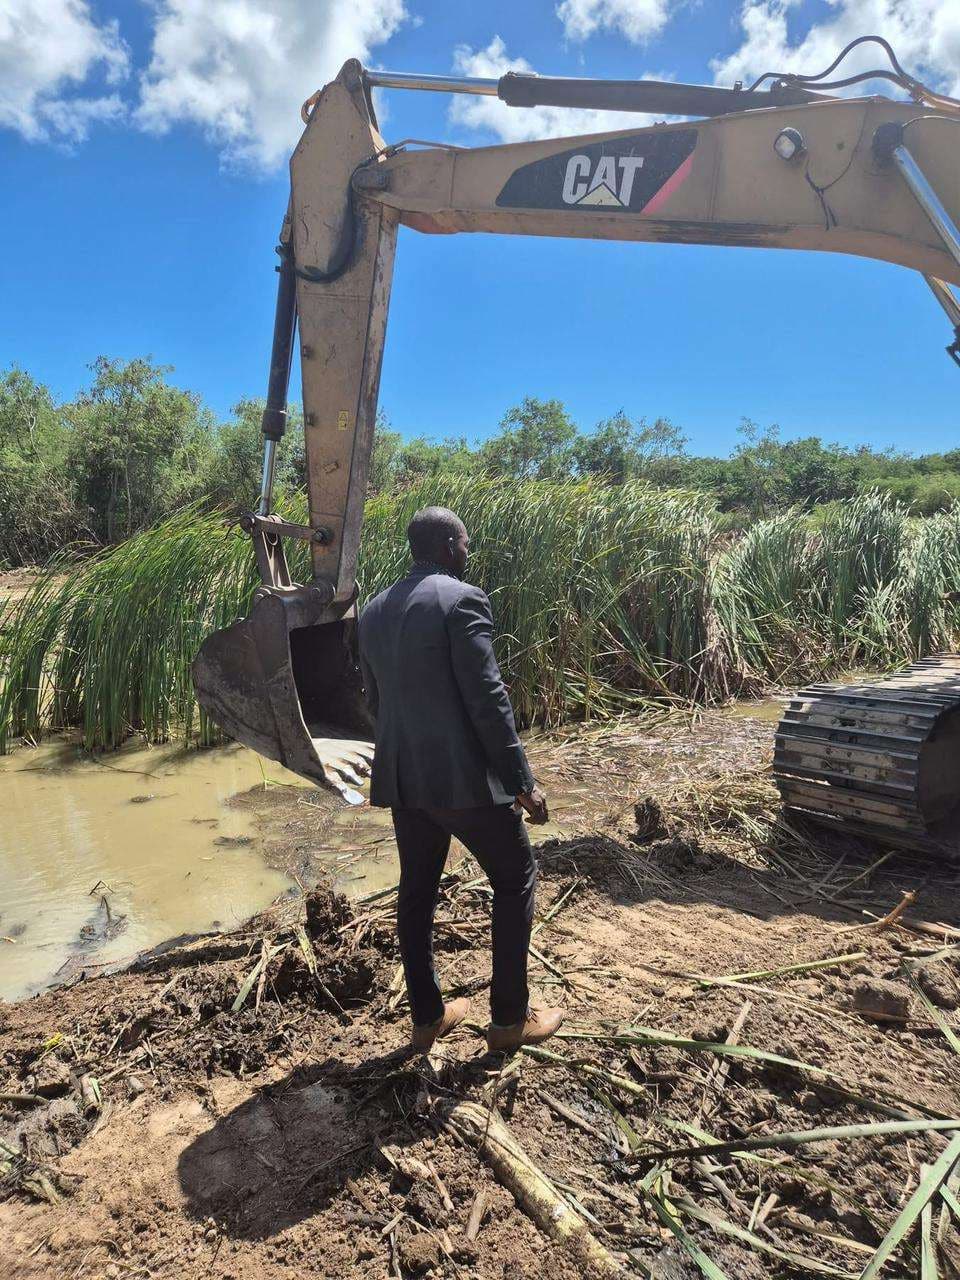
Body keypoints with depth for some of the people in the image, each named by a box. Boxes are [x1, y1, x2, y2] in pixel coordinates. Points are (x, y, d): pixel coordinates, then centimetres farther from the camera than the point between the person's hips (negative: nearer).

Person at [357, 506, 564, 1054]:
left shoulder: (374, 611, 9)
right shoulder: (462, 599, -13)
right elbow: (487, 698, -17)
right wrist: (522, 781, -11)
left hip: (402, 777, 7)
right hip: (464, 776, -7)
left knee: (417, 891, 16)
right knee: (515, 881, 11)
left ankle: (428, 1016, 30)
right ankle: (511, 1018, 19)